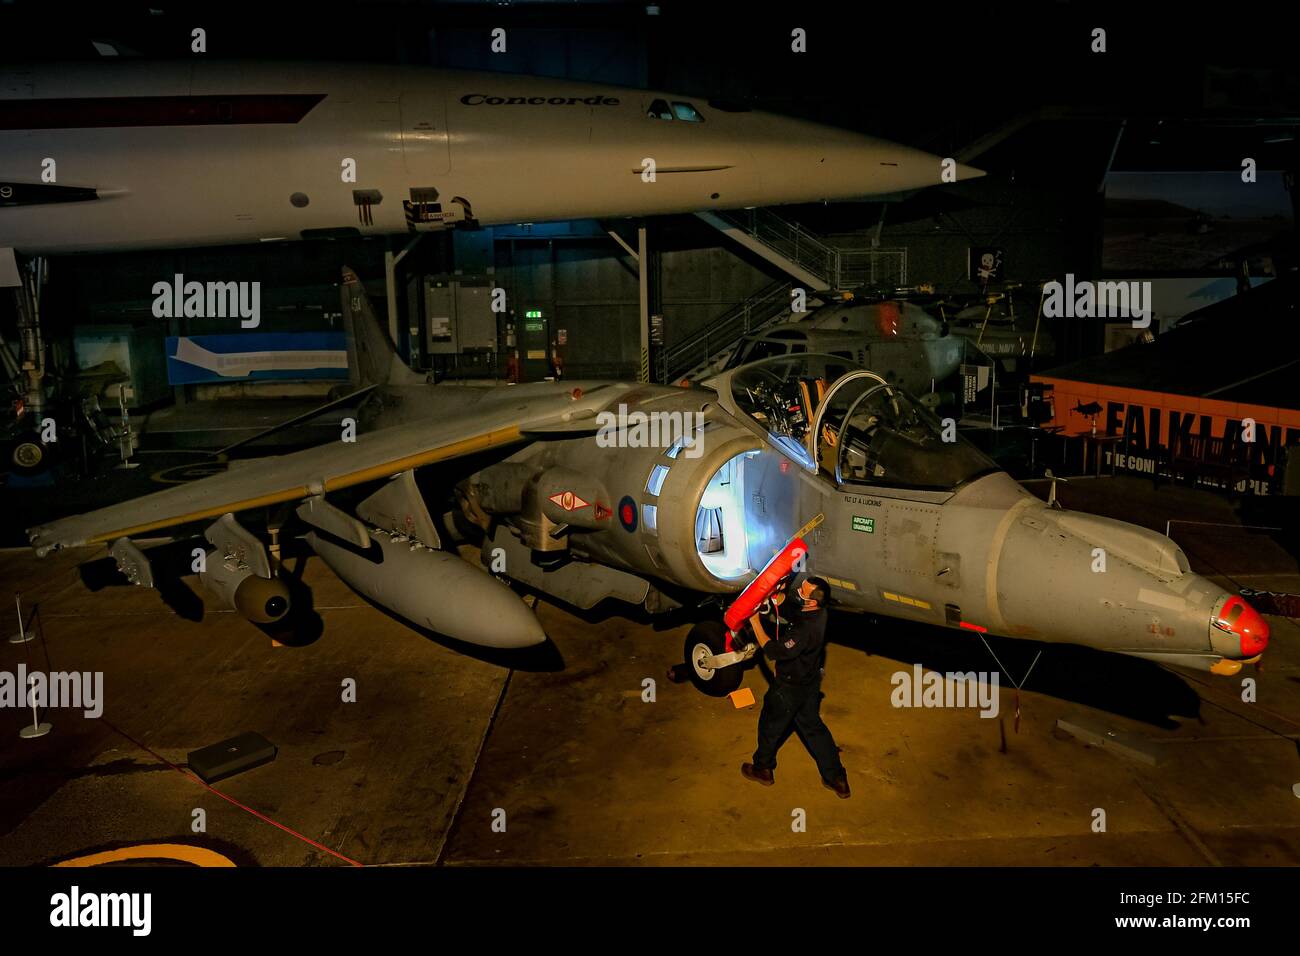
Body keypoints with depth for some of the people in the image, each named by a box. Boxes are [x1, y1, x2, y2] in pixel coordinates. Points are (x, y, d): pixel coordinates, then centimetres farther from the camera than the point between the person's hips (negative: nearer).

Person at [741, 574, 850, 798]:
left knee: (770, 727, 17)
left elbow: (773, 651, -30)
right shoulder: (818, 612, -11)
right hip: (811, 682, 8)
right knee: (812, 725, 24)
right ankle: (836, 778, 31)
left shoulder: (805, 630, -38)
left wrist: (755, 622, -26)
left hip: (790, 688, -8)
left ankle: (763, 769, 40)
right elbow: (787, 614, 7)